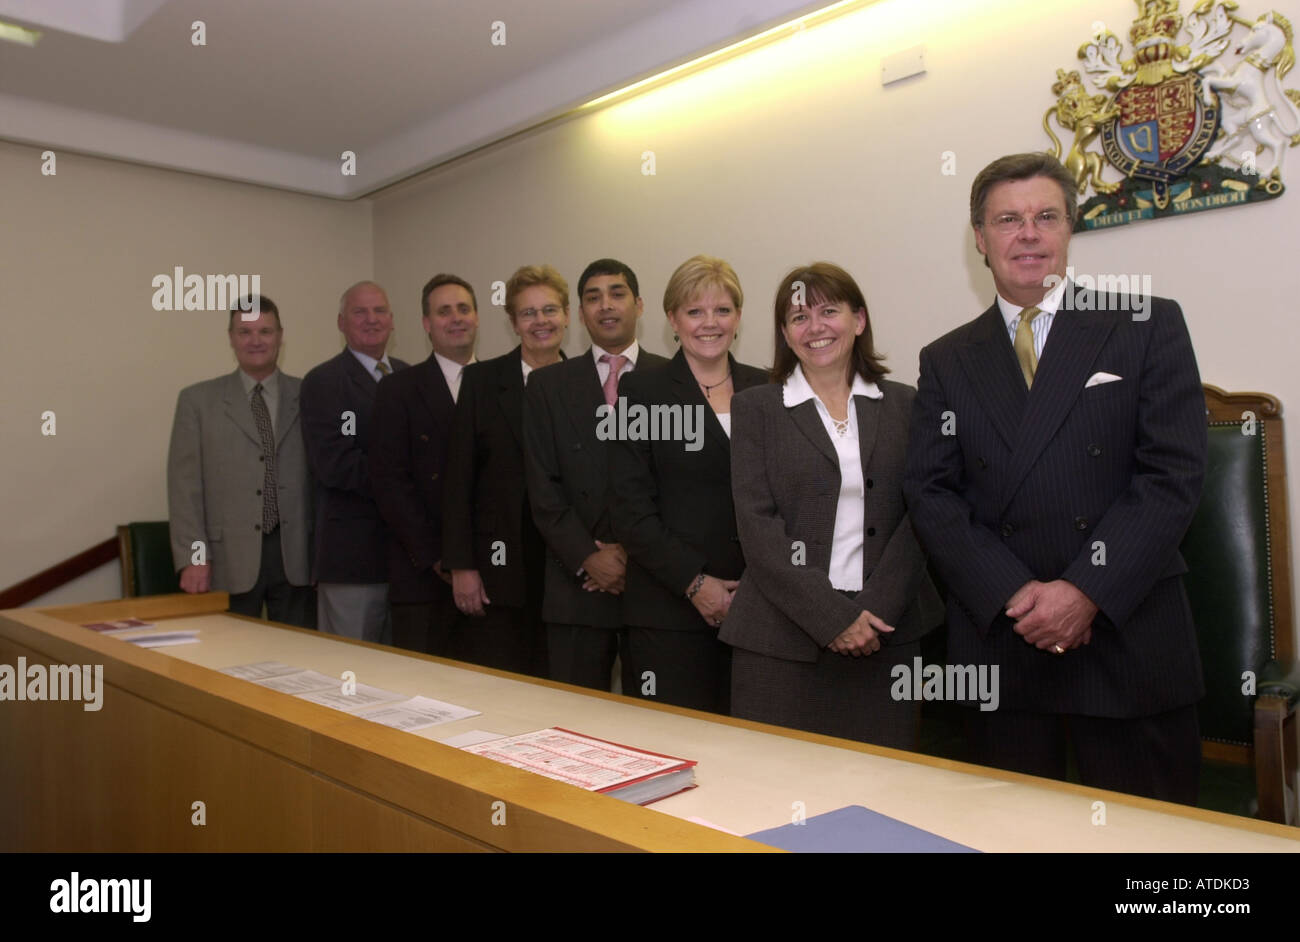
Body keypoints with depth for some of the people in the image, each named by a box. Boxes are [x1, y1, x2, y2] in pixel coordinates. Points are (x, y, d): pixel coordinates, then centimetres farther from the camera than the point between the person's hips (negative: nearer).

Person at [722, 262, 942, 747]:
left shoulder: (903, 405, 9)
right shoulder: (755, 407, 4)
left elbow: (918, 516, 3)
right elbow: (757, 525, -5)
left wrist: (875, 611, -10)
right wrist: (832, 618, -12)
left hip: (885, 634, 2)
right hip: (781, 640, -1)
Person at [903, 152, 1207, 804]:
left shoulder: (1146, 326, 3)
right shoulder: (945, 361, 9)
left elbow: (1174, 472, -6)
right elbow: (931, 494, 1)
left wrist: (1087, 590, -14)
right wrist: (1014, 596, -11)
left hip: (1129, 639, -1)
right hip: (997, 642, 2)